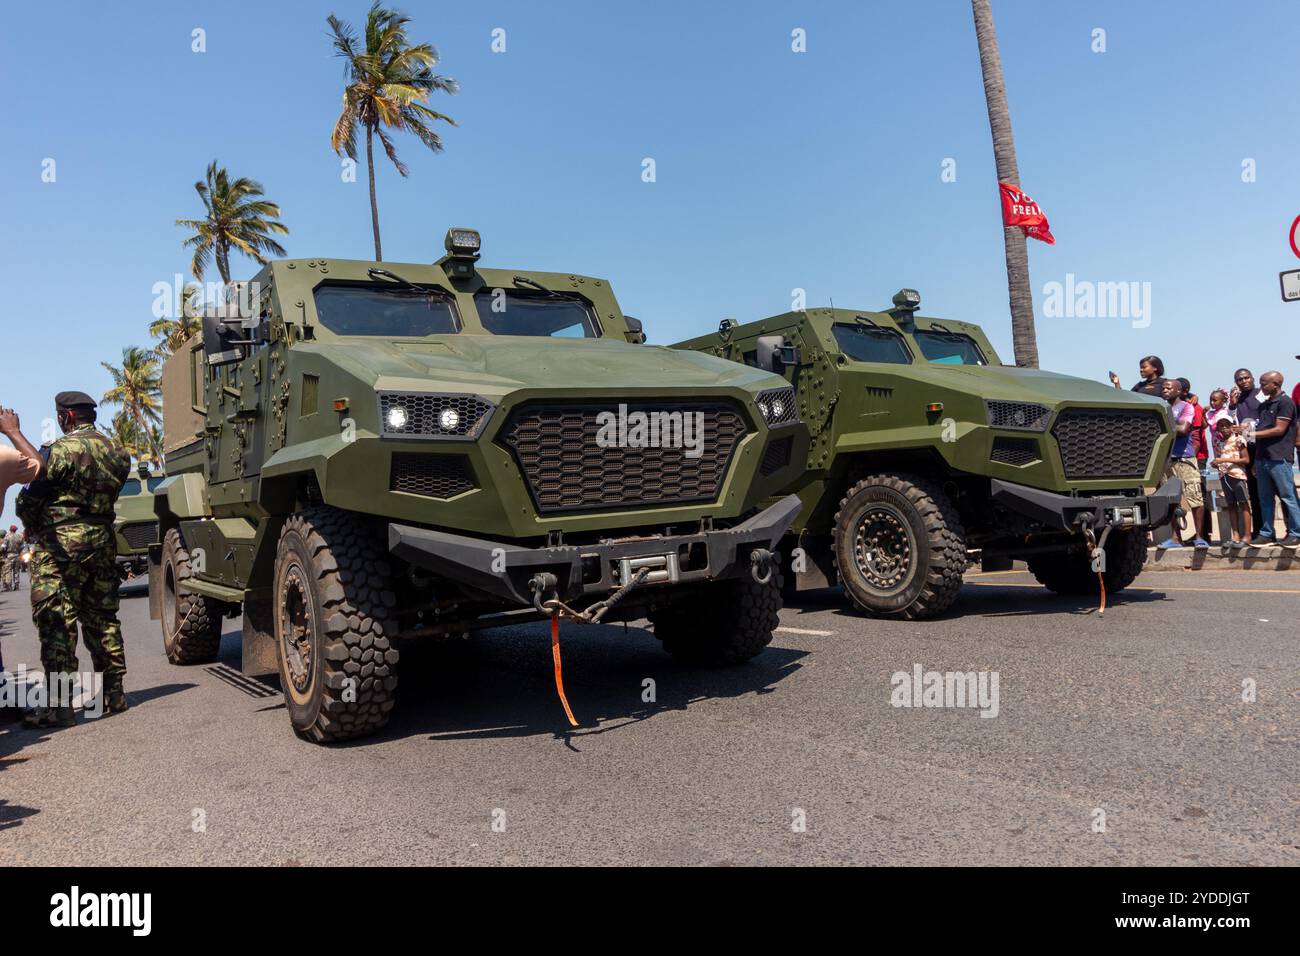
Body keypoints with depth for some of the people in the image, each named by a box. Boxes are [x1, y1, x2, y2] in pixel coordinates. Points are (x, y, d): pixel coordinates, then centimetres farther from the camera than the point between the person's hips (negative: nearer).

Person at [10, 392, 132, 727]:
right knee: (102, 618, 15)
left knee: (56, 622, -3)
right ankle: (114, 693, 20)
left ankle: (58, 705, -3)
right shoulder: (117, 451, 7)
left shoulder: (63, 449, -13)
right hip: (102, 539, 7)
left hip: (61, 542, -7)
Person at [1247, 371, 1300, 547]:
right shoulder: (1264, 405, 18)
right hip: (1262, 457, 8)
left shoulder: (1285, 402, -5)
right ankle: (1266, 534, 12)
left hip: (1279, 458, -8)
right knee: (1265, 499, 9)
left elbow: (1279, 430, -12)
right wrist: (1256, 460, 14)